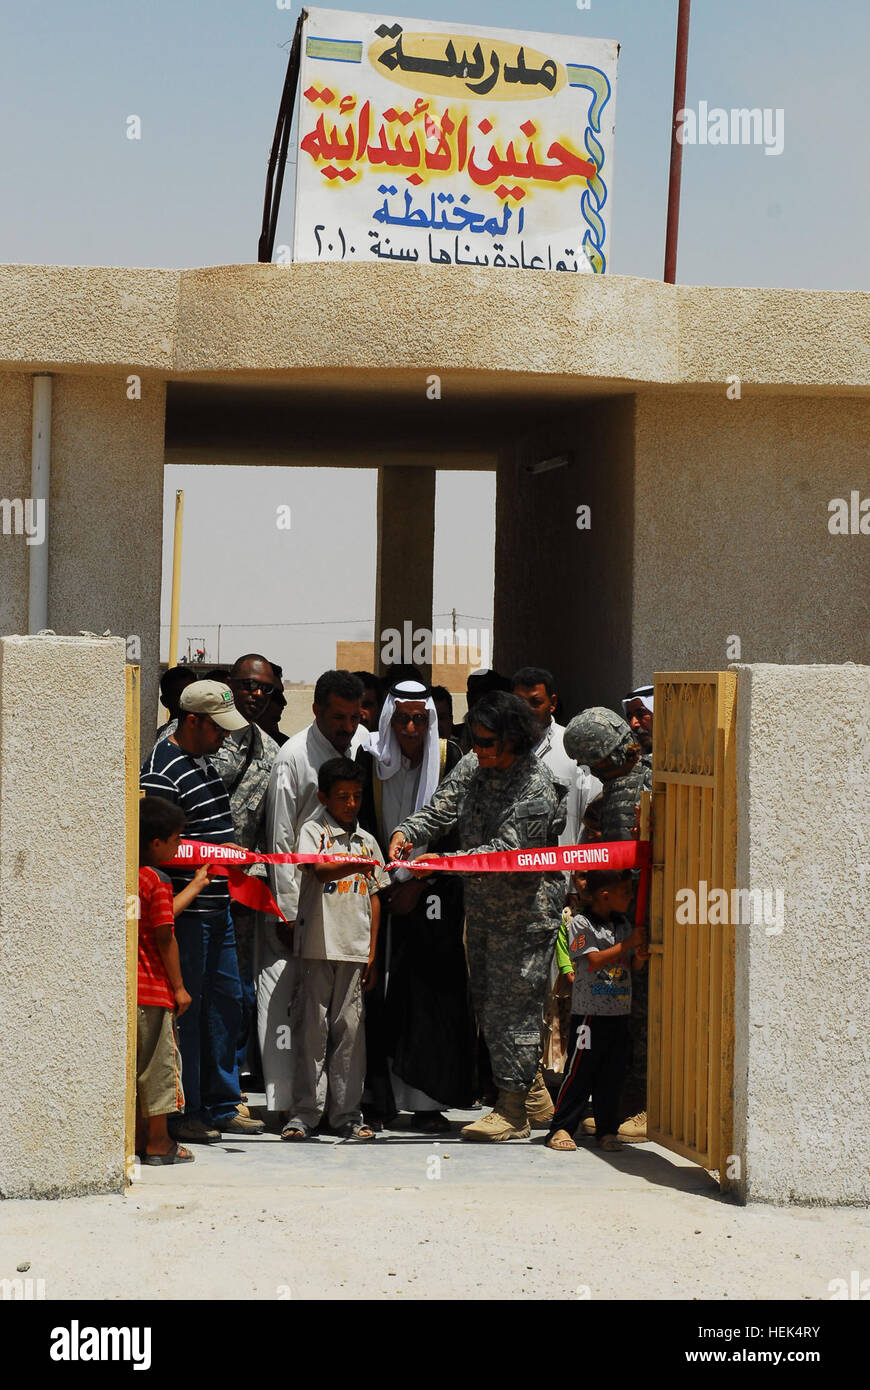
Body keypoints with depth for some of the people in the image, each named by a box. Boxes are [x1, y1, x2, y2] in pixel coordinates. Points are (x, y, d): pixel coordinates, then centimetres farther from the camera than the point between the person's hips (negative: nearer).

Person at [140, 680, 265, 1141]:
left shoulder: (205, 762, 16)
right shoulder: (162, 771, -15)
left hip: (217, 907, 10)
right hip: (185, 910, -10)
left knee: (226, 1005, 14)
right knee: (185, 1009, -3)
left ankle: (221, 1105, 22)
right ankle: (183, 1113, 5)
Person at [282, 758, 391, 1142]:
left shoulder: (367, 840, 15)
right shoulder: (313, 831, 2)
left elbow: (374, 896, 17)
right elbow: (318, 870, -17)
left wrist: (372, 951, 12)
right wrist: (359, 864, -34)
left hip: (355, 948, 4)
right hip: (318, 947, -4)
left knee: (349, 1029, 4)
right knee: (312, 1027, -3)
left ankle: (346, 1114, 9)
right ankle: (304, 1113, 3)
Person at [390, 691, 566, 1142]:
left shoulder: (536, 789, -20)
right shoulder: (472, 767, 5)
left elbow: (504, 850, -26)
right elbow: (441, 809, 5)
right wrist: (407, 832, -16)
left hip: (525, 914, -8)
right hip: (481, 909, 8)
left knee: (513, 1004, -7)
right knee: (486, 1003, 12)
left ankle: (513, 1110, -3)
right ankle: (515, 1085, 22)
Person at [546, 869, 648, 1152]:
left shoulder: (623, 924, 13)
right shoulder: (580, 924, -6)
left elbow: (633, 965, 14)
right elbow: (595, 959, -16)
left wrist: (639, 956, -8)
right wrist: (627, 944, -18)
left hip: (620, 1012, 6)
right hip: (590, 1011, -6)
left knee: (614, 1072, 6)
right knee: (580, 1070, -5)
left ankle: (607, 1130, 13)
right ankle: (561, 1128, 1)